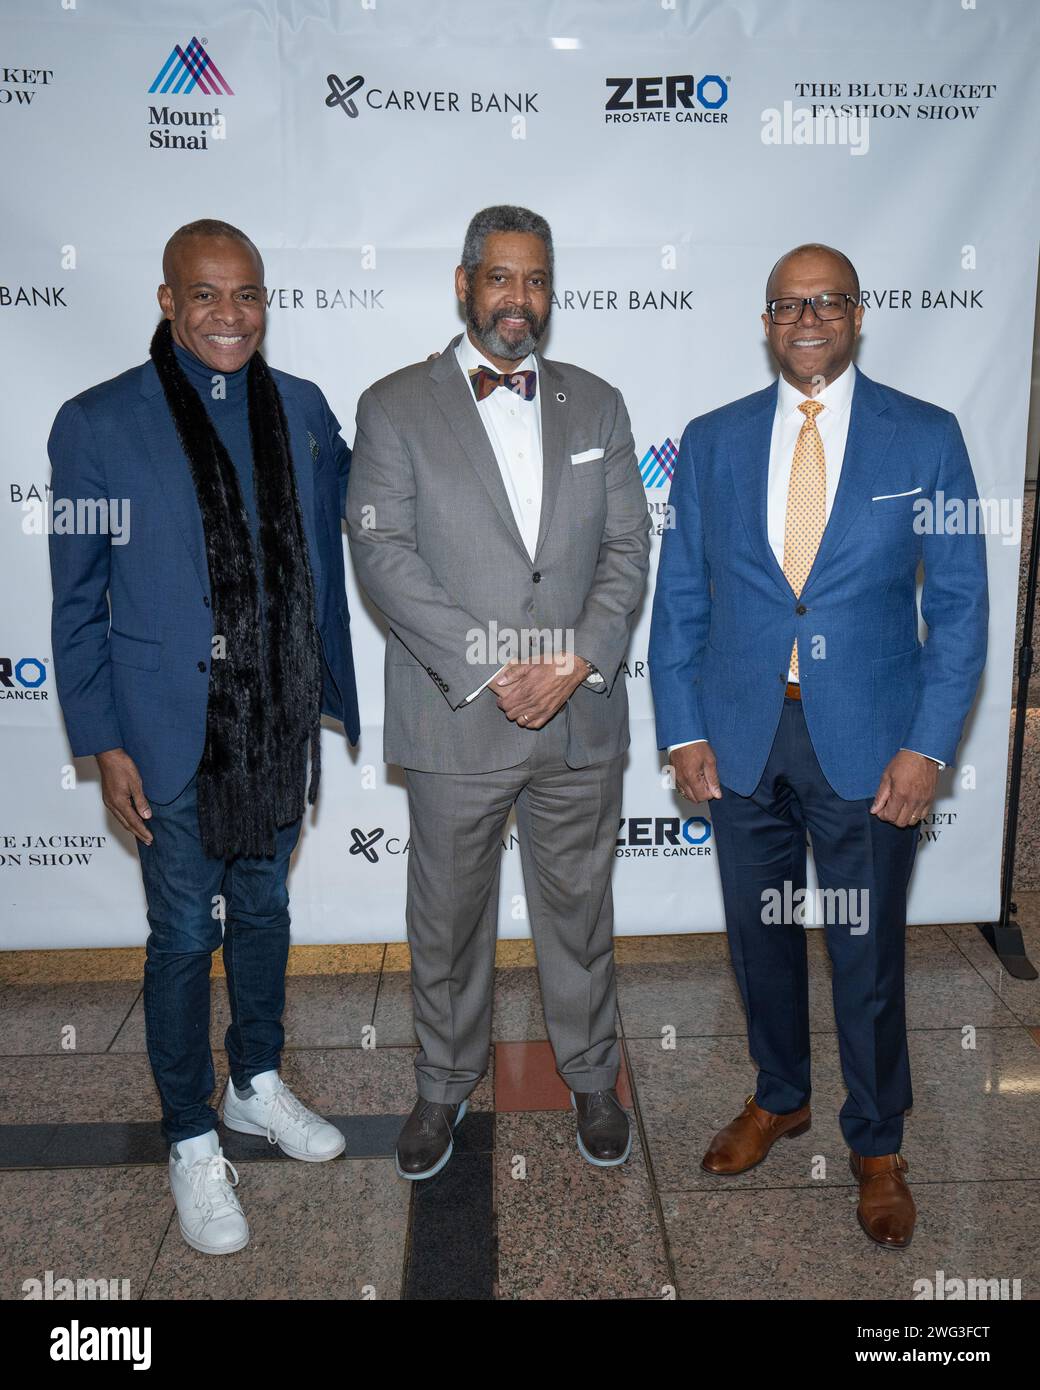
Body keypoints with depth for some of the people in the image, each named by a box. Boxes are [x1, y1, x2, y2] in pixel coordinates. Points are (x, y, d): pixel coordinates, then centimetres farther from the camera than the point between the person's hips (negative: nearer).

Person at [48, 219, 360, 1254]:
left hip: (280, 721, 4)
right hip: (172, 733, -3)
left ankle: (256, 1086, 42)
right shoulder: (97, 425, -7)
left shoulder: (302, 411, 4)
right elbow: (77, 601, -5)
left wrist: (331, 693, 8)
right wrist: (103, 744, -7)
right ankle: (192, 1141, 29)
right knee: (184, 937, 8)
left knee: (264, 908, 19)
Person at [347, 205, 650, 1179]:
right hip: (455, 721, -2)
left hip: (580, 718, 2)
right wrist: (488, 670, -16)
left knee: (579, 908, 16)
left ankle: (590, 1075, 37)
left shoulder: (597, 405, 10)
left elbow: (627, 547, 4)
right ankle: (445, 1083, 35)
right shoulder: (394, 407, 1)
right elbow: (382, 553, -9)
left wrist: (578, 660, -11)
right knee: (448, 918, 12)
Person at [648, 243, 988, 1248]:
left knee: (867, 953, 9)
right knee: (759, 935, 16)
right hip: (740, 737, 2)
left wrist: (928, 745, -9)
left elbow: (959, 602, -2)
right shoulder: (712, 441, 4)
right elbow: (679, 597, 5)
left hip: (869, 741, -2)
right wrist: (682, 730, -1)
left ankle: (876, 1145, 32)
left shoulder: (926, 438, -1)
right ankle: (778, 1098, 41)